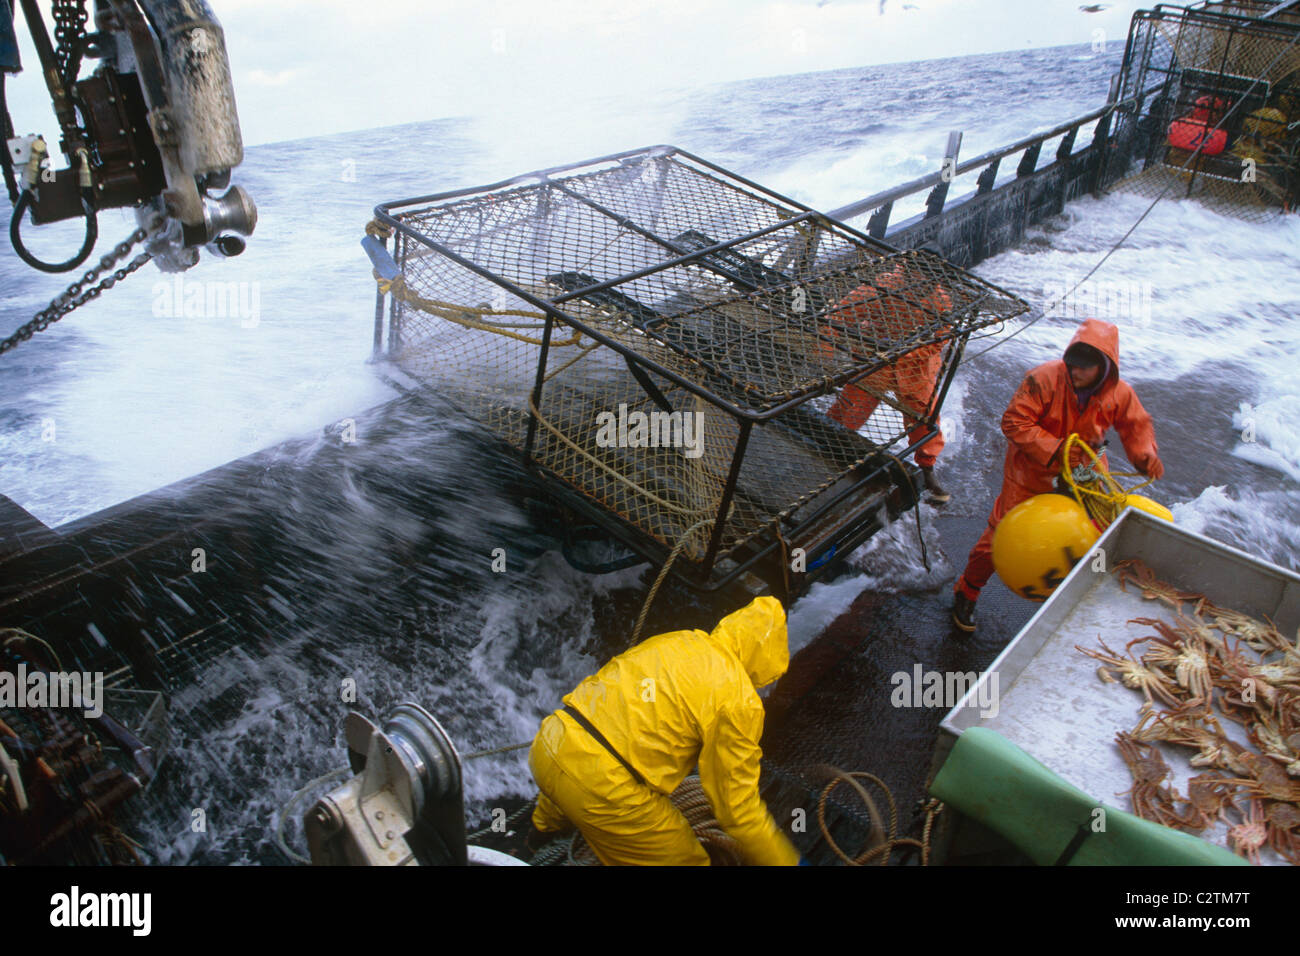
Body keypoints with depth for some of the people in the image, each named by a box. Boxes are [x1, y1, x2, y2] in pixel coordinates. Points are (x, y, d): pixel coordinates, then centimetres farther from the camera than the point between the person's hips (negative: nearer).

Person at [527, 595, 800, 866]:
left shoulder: (672, 640, 14)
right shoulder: (739, 701, -6)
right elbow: (736, 803, -1)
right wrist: (784, 862, 11)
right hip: (600, 787, -8)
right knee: (683, 859, 11)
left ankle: (548, 819, 72)